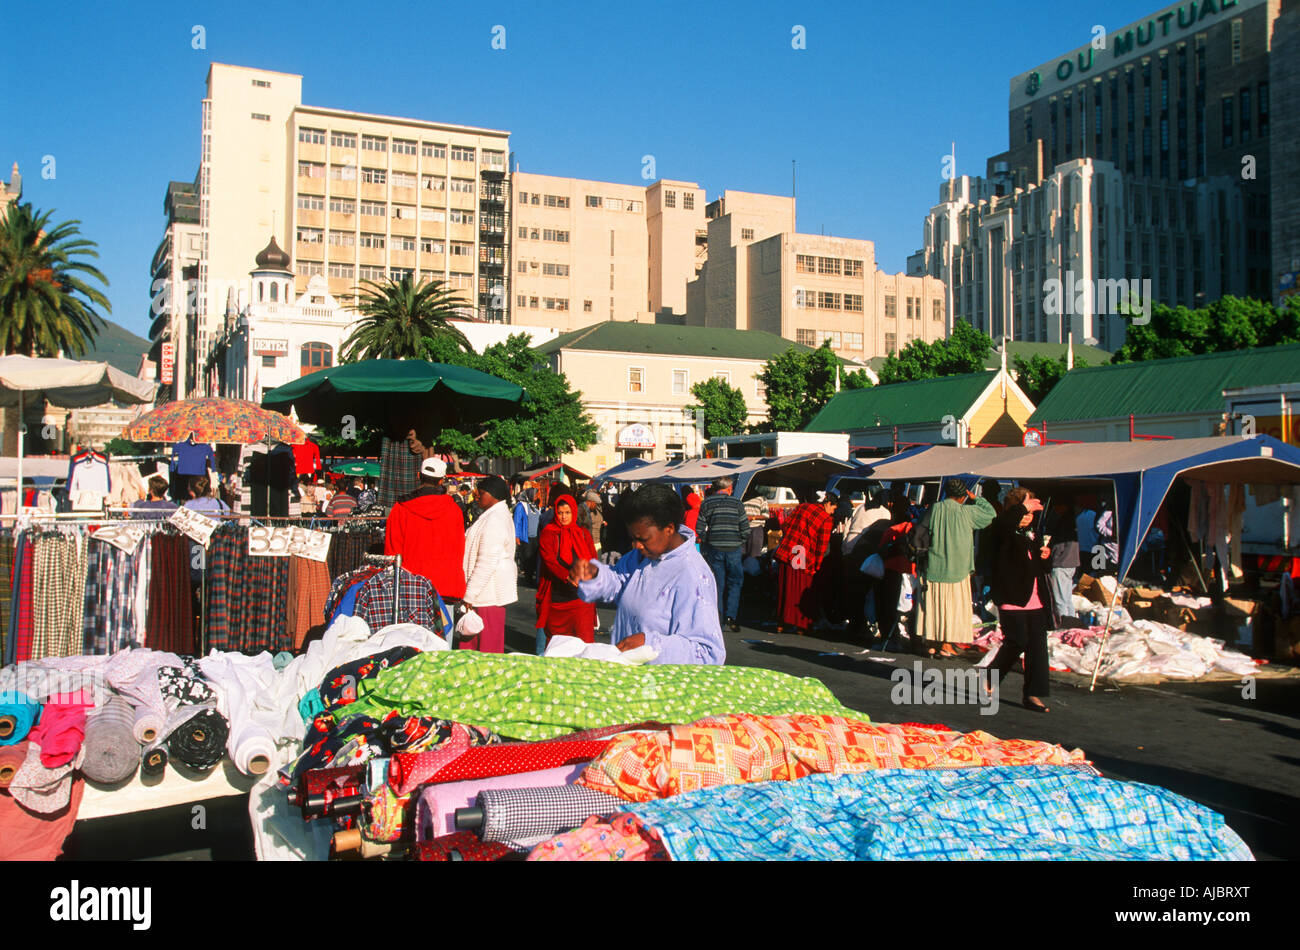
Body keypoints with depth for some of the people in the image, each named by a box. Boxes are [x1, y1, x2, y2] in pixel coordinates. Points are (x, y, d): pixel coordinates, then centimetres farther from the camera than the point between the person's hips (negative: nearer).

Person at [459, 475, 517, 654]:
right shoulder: (499, 515, 16)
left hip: (489, 593, -10)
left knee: (488, 647, -5)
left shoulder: (494, 520, -17)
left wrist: (469, 595, -18)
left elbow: (487, 562, -21)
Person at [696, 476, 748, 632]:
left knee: (717, 583, 10)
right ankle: (730, 615, -2)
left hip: (713, 549, 1)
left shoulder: (706, 503, 1)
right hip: (734, 549, -1)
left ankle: (716, 616, 9)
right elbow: (745, 530, -2)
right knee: (735, 582, 9)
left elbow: (699, 528, -1)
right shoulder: (737, 504, 0)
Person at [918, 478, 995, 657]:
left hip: (934, 566, 2)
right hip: (956, 568, -2)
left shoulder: (934, 509, -4)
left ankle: (931, 642, 13)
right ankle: (946, 644, 7)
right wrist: (974, 498, 14)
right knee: (952, 605, 7)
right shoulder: (965, 512, -10)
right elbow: (990, 512, 4)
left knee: (933, 604, 9)